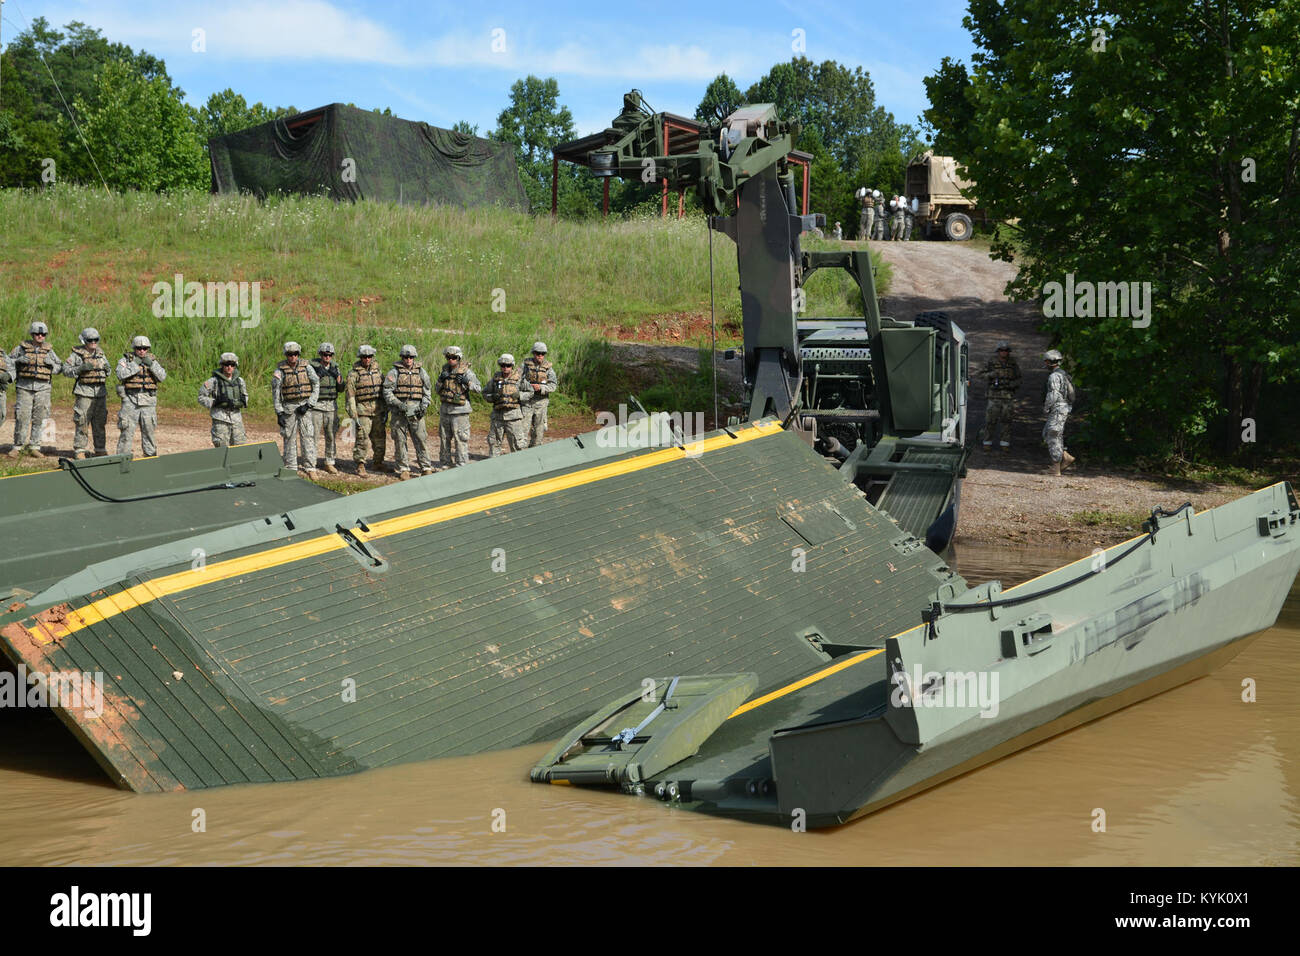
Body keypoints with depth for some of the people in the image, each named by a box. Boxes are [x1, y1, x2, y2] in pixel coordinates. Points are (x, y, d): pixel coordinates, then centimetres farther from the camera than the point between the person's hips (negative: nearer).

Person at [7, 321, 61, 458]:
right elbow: (8, 361, 8)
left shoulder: (49, 350, 9)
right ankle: (17, 447, 3)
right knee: (22, 417, -6)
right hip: (24, 387, -2)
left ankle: (34, 447, 9)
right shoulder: (22, 348, 4)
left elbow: (59, 367, 15)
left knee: (38, 419, 2)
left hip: (43, 388, 2)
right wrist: (19, 360, -10)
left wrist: (51, 364, -5)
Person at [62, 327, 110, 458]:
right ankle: (79, 450, 3)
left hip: (100, 392, 5)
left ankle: (100, 450, 14)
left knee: (100, 422, 7)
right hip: (84, 392, -5)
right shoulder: (77, 353, -3)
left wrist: (107, 368, 0)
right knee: (82, 422, -4)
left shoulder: (100, 353, 13)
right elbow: (66, 370, -7)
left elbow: (107, 372, 23)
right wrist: (81, 368, -20)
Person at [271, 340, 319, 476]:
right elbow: (275, 393, -1)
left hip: (304, 406, 0)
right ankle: (290, 469, 11)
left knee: (307, 437, -5)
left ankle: (310, 468, -3)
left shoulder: (306, 367, 0)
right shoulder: (280, 370, -2)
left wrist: (308, 404, -9)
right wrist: (279, 413, -6)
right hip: (288, 407, 0)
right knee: (290, 438, 3)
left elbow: (316, 386, 0)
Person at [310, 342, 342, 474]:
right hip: (316, 405, -4)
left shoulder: (335, 367, 9)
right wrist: (318, 375, -19)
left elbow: (340, 388, 9)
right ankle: (311, 464, 0)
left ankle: (329, 463, 16)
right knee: (314, 436, -5)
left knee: (331, 436, 7)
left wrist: (337, 375, -9)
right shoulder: (313, 367, -5)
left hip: (332, 406, 4)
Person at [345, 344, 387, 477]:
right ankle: (360, 466, 1)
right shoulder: (354, 374, -4)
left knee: (379, 439, 9)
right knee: (362, 439, -6)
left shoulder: (377, 370, 12)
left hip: (378, 410, 5)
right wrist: (353, 415, -12)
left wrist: (386, 411, 10)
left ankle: (378, 463, 23)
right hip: (363, 411, -5)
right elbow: (350, 395, -6)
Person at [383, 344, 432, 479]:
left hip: (416, 412, 2)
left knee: (421, 439, -2)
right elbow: (387, 391, -3)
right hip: (399, 412, -2)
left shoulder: (420, 371, 10)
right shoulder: (394, 372, 1)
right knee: (400, 441, 2)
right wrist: (398, 404, -15)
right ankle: (404, 470, 9)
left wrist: (424, 405, 1)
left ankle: (426, 468, 3)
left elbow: (427, 390, 16)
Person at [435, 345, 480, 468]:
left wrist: (466, 382, -25)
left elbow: (479, 389, -11)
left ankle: (461, 466, -5)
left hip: (459, 410, -6)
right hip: (445, 409, 6)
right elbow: (438, 390, 10)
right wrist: (441, 380, -8)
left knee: (460, 439, -8)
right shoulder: (445, 369, 9)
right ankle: (445, 464, 24)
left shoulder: (466, 371, -8)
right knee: (444, 439, 14)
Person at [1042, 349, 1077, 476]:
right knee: (1047, 434, 14)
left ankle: (1055, 468, -2)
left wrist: (1046, 408, -11)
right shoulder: (1062, 374, 17)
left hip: (1057, 410, -10)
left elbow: (1053, 395, -23)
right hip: (1064, 408, 10)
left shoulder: (1054, 376, -16)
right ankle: (1066, 457, 11)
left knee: (1053, 438, -5)